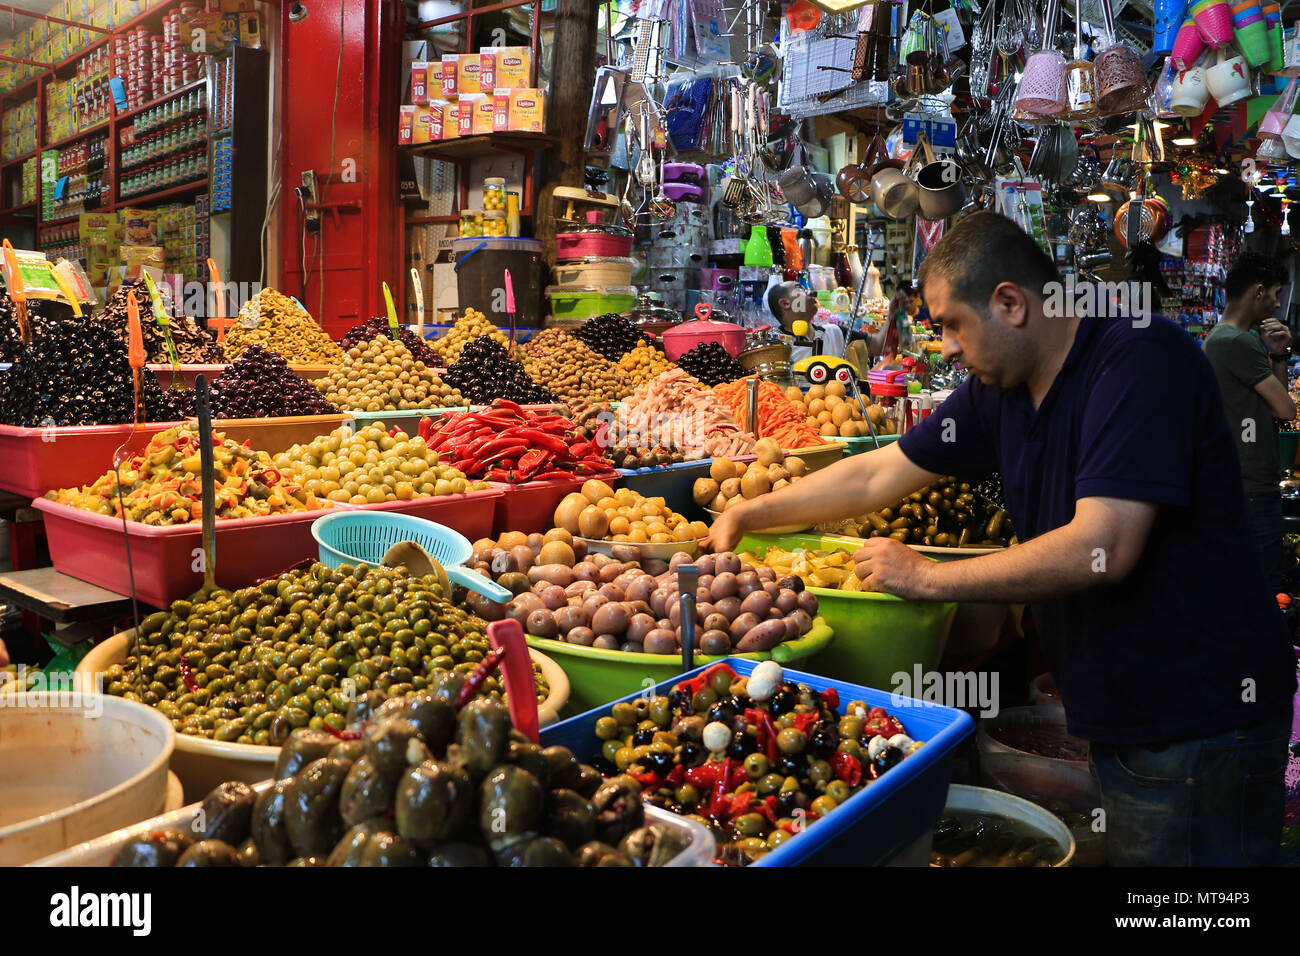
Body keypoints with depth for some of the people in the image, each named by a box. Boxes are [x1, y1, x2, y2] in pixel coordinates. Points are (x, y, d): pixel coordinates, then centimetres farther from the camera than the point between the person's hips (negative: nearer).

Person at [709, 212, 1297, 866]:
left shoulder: (1142, 357, -20)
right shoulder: (998, 390, 3)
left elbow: (1101, 549, -29)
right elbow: (876, 476, 12)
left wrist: (927, 578, -19)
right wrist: (747, 514, 12)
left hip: (1198, 718, -7)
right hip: (1116, 715, 7)